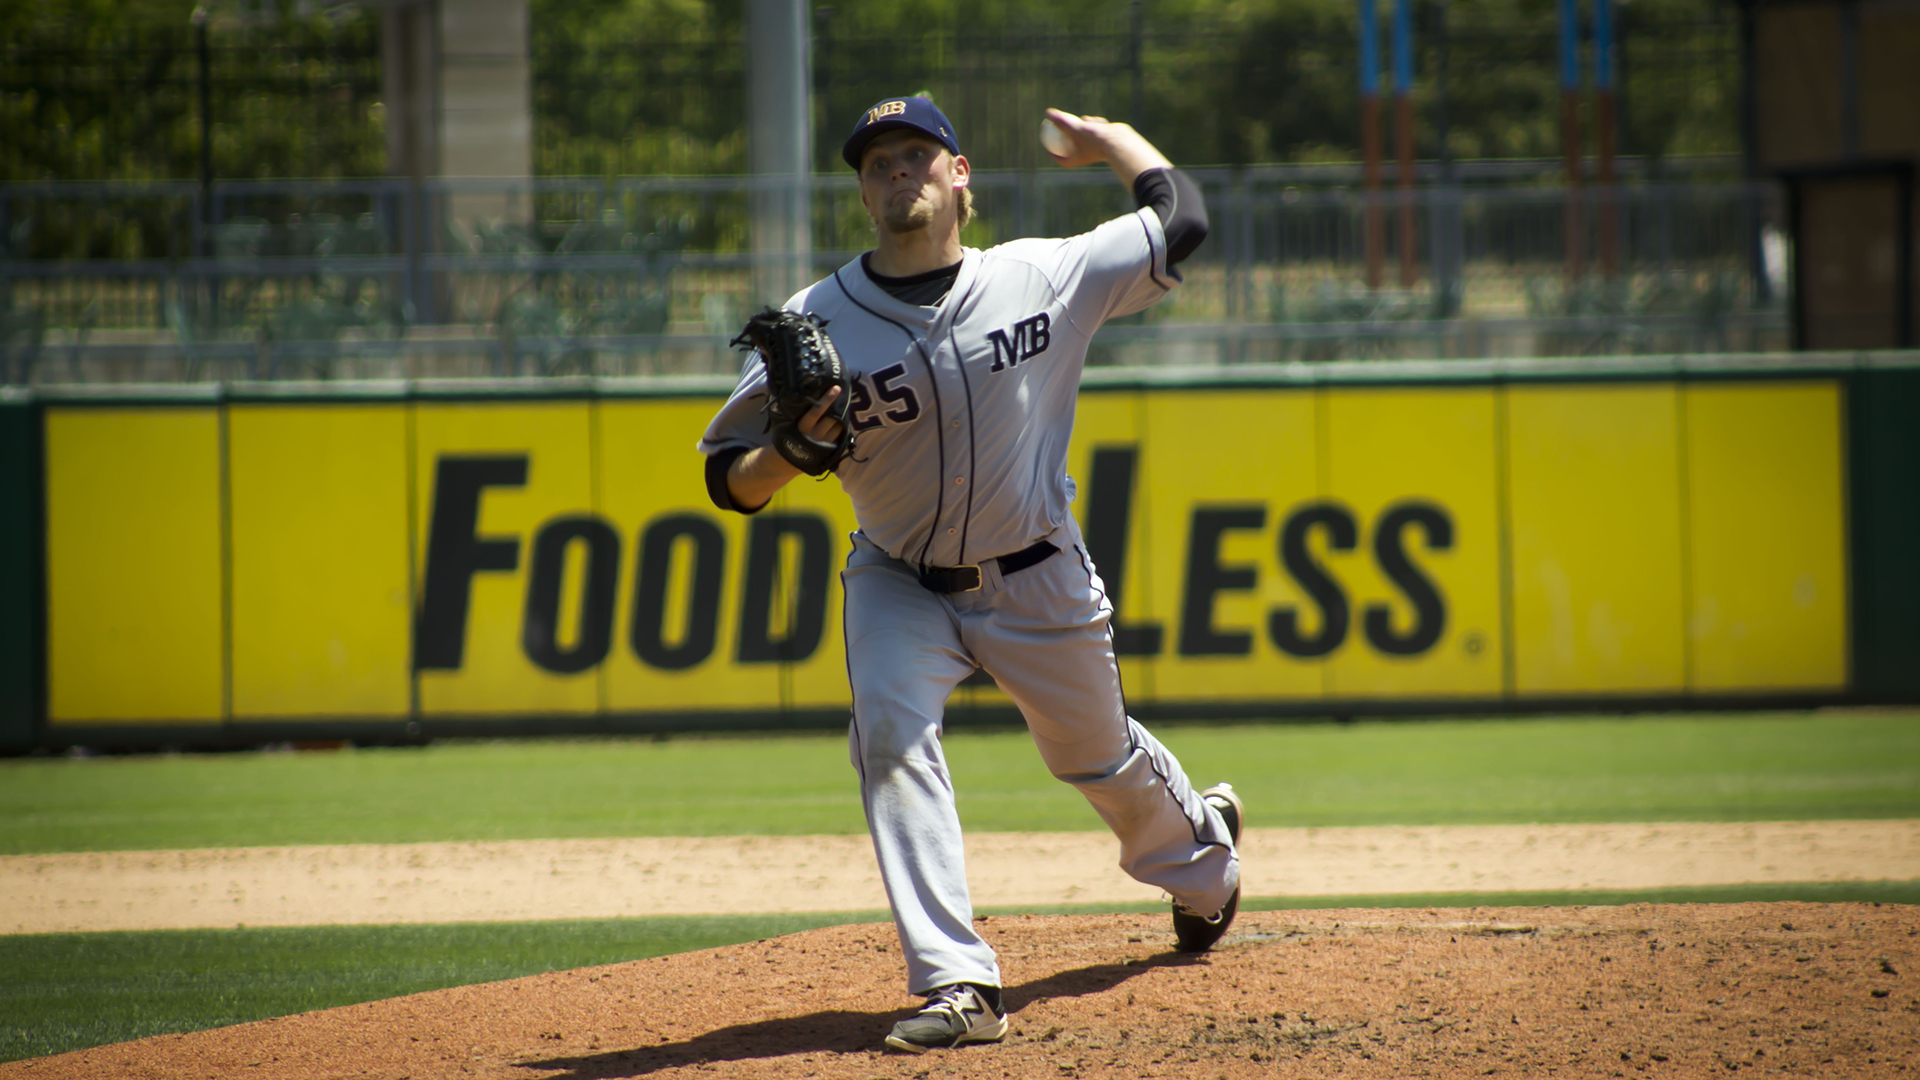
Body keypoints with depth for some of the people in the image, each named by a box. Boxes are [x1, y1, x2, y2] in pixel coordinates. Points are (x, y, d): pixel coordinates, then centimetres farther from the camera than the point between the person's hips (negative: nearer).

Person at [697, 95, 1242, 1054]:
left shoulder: (1044, 278, -13)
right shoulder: (815, 322, -14)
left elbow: (1178, 223, 0)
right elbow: (730, 481, -12)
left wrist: (1114, 139, 13)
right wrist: (789, 454, -33)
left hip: (1037, 580, 0)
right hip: (898, 583, 0)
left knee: (1098, 756, 17)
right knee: (890, 732, -26)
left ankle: (1202, 844, 54)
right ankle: (958, 985, -28)